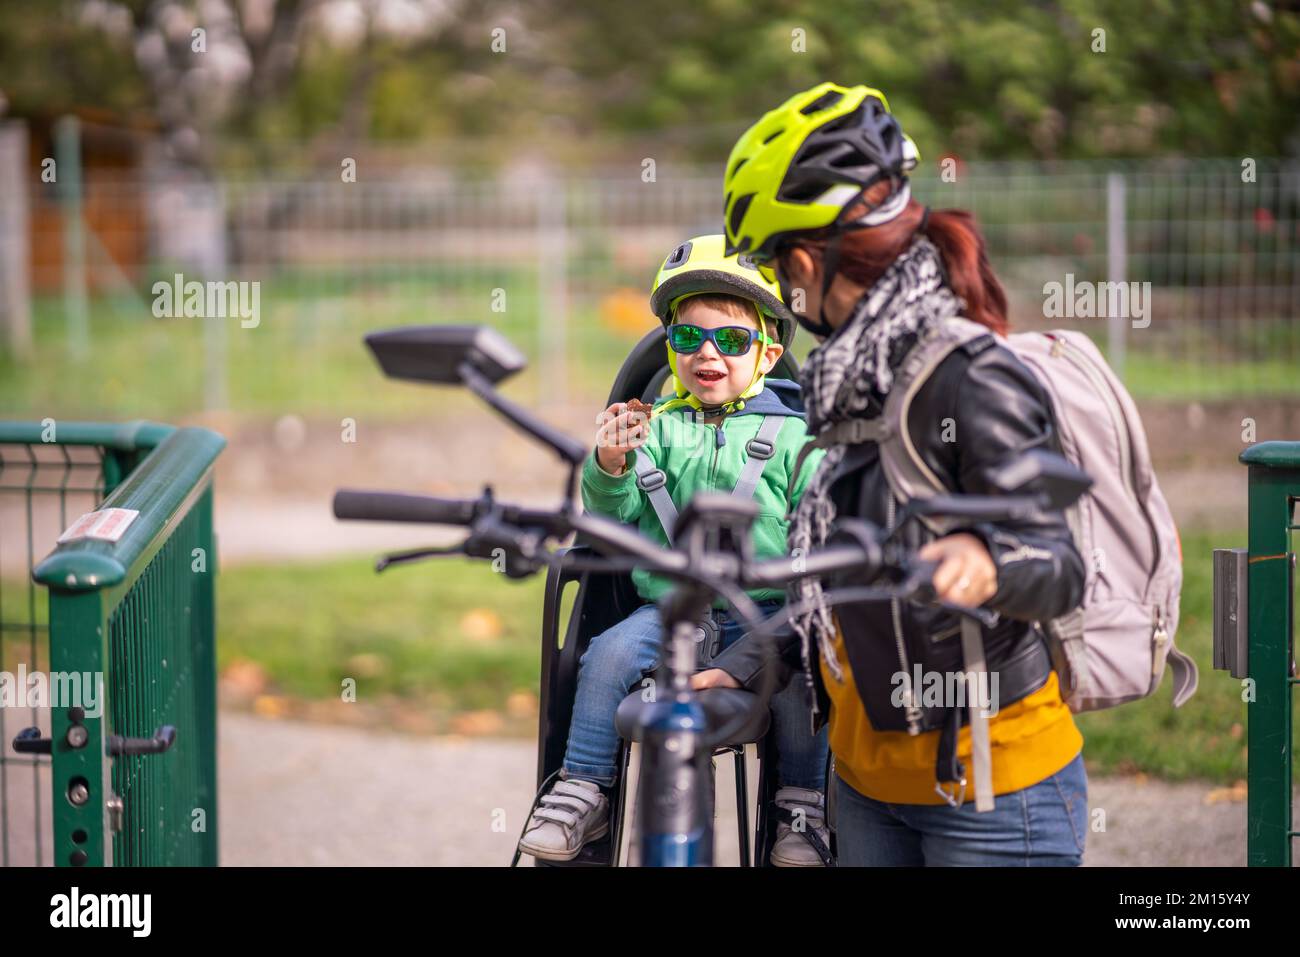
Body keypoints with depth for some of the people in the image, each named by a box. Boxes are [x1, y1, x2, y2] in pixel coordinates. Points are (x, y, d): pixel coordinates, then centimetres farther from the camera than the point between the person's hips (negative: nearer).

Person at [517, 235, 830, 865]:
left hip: (765, 612, -1)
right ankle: (582, 792, -10)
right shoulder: (656, 427, 8)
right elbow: (611, 519, 1)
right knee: (611, 653, -24)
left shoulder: (792, 434, 3)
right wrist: (608, 469, -20)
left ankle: (804, 808, -6)